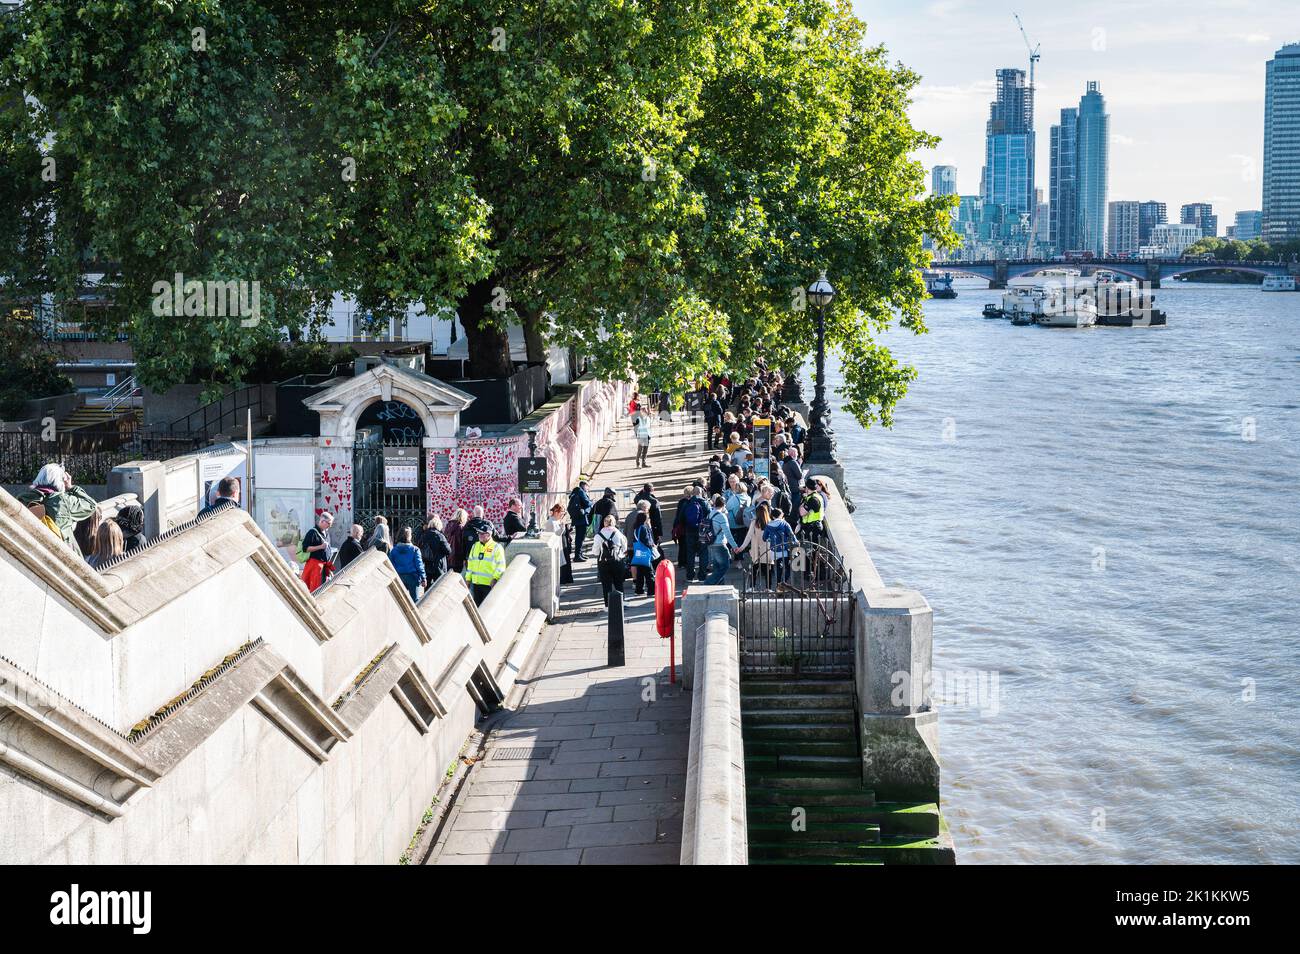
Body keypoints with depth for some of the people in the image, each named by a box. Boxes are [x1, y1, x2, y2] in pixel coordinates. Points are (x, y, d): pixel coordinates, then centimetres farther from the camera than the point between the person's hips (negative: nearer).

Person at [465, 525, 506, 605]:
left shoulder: (497, 547, -4)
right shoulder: (475, 546, 15)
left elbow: (501, 565, -9)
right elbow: (470, 563, 20)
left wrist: (495, 579, -19)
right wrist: (468, 578, 16)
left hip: (489, 584, -6)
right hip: (475, 583, 6)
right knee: (477, 604, 11)